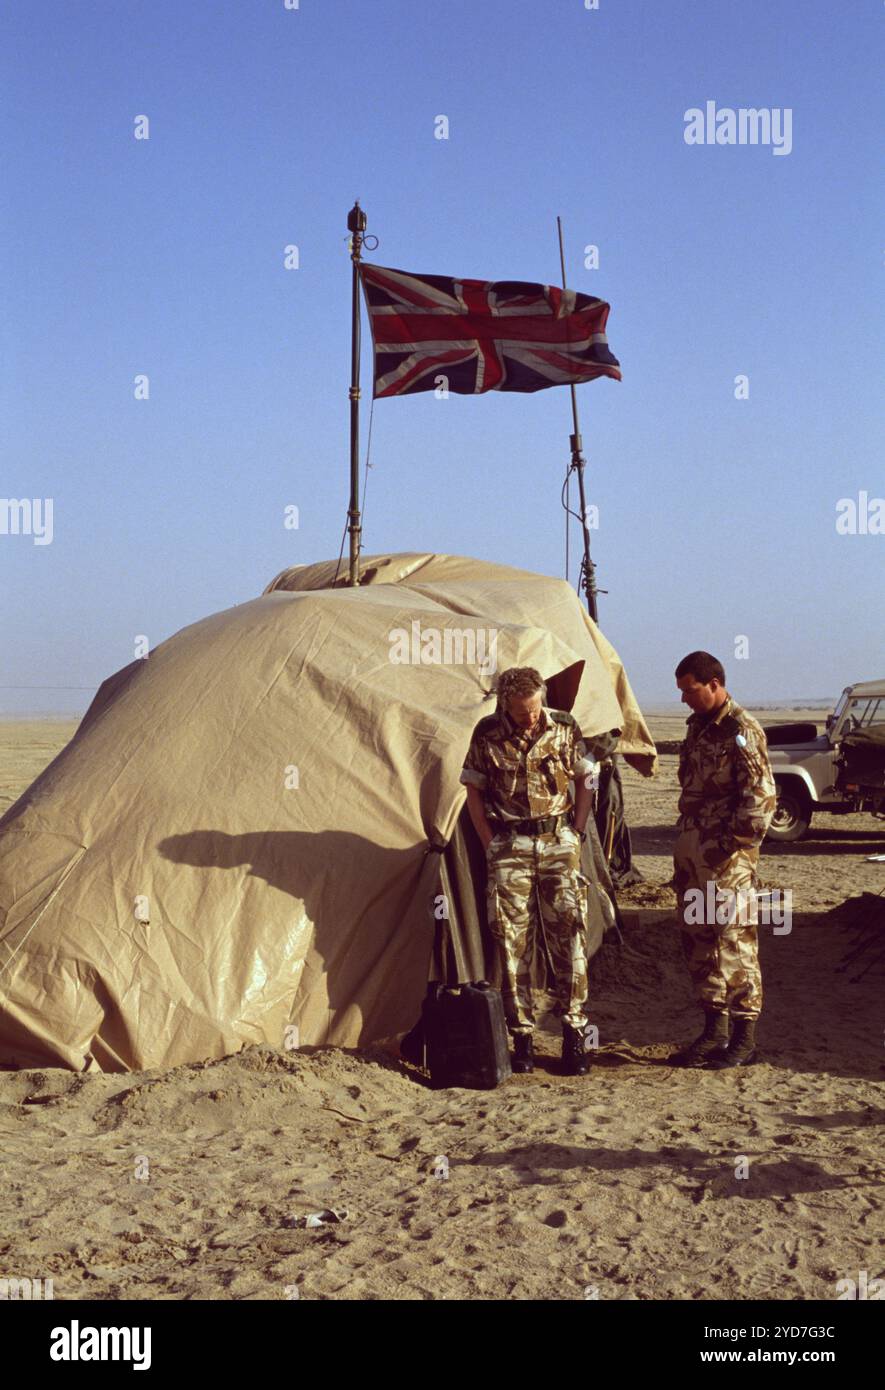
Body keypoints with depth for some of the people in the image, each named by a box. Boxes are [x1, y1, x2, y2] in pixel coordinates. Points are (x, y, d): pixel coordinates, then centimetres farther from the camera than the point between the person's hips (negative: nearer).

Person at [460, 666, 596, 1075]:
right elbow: (474, 791, 6)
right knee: (513, 942, 0)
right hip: (510, 846, 0)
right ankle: (522, 1037, 8)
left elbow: (584, 781, 10)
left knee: (569, 935, -4)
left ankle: (574, 1032, 5)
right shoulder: (487, 734, -3)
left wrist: (576, 835, 2)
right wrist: (490, 844, 0)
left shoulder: (564, 728, -1)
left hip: (558, 842, 0)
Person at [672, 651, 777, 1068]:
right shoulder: (698, 726, 14)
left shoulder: (741, 731, -12)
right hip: (691, 853, 9)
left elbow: (761, 797, -16)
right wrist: (686, 842, 17)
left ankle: (744, 1039, 3)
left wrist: (735, 843, -16)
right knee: (697, 940, 12)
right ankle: (714, 1030, 21)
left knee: (735, 941, -4)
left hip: (726, 858, -9)